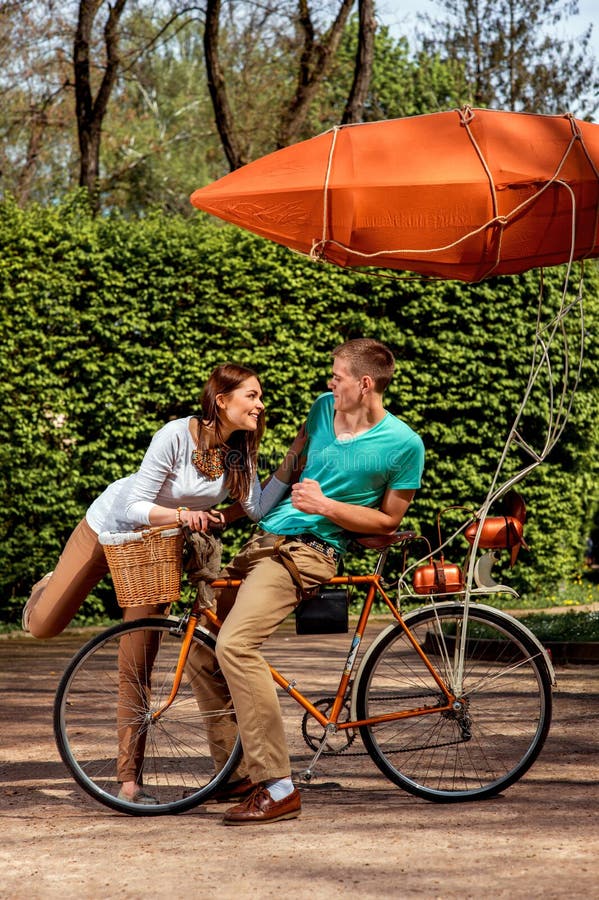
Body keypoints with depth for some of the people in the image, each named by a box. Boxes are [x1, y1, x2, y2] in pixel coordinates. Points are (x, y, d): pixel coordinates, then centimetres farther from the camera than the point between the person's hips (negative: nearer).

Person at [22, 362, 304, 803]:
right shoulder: (177, 436, -30)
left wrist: (294, 458, -25)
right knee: (44, 625, 7)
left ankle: (130, 779, -1)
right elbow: (136, 507, -27)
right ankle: (51, 586, 46)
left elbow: (258, 509, -24)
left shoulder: (240, 449, -13)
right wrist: (180, 514, -43)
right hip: (110, 526, -3)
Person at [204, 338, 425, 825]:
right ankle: (237, 772, 16)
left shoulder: (403, 445, -8)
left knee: (235, 643, -27)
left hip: (305, 551, -8)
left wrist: (324, 505, -16)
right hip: (263, 539, 8)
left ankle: (278, 788, -26)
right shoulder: (324, 408, 11)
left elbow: (388, 520, -4)